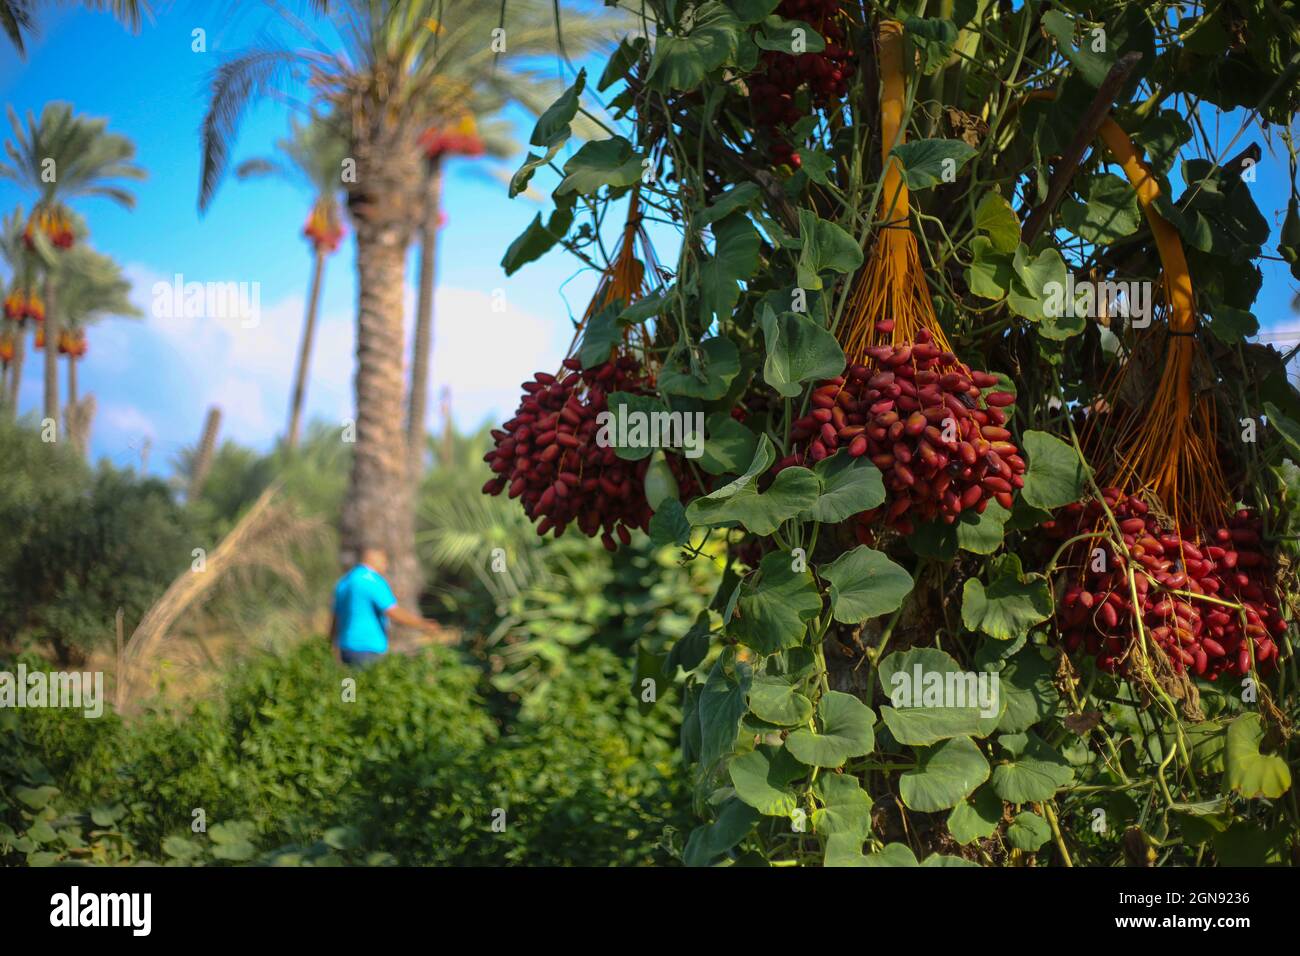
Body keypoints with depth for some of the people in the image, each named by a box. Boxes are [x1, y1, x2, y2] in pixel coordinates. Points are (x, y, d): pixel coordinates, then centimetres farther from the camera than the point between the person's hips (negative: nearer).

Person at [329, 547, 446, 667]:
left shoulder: (344, 582, 16)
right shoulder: (373, 581, -12)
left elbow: (335, 621, 22)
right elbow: (395, 613, -20)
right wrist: (424, 625, -13)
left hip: (347, 649, 9)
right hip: (370, 651, -9)